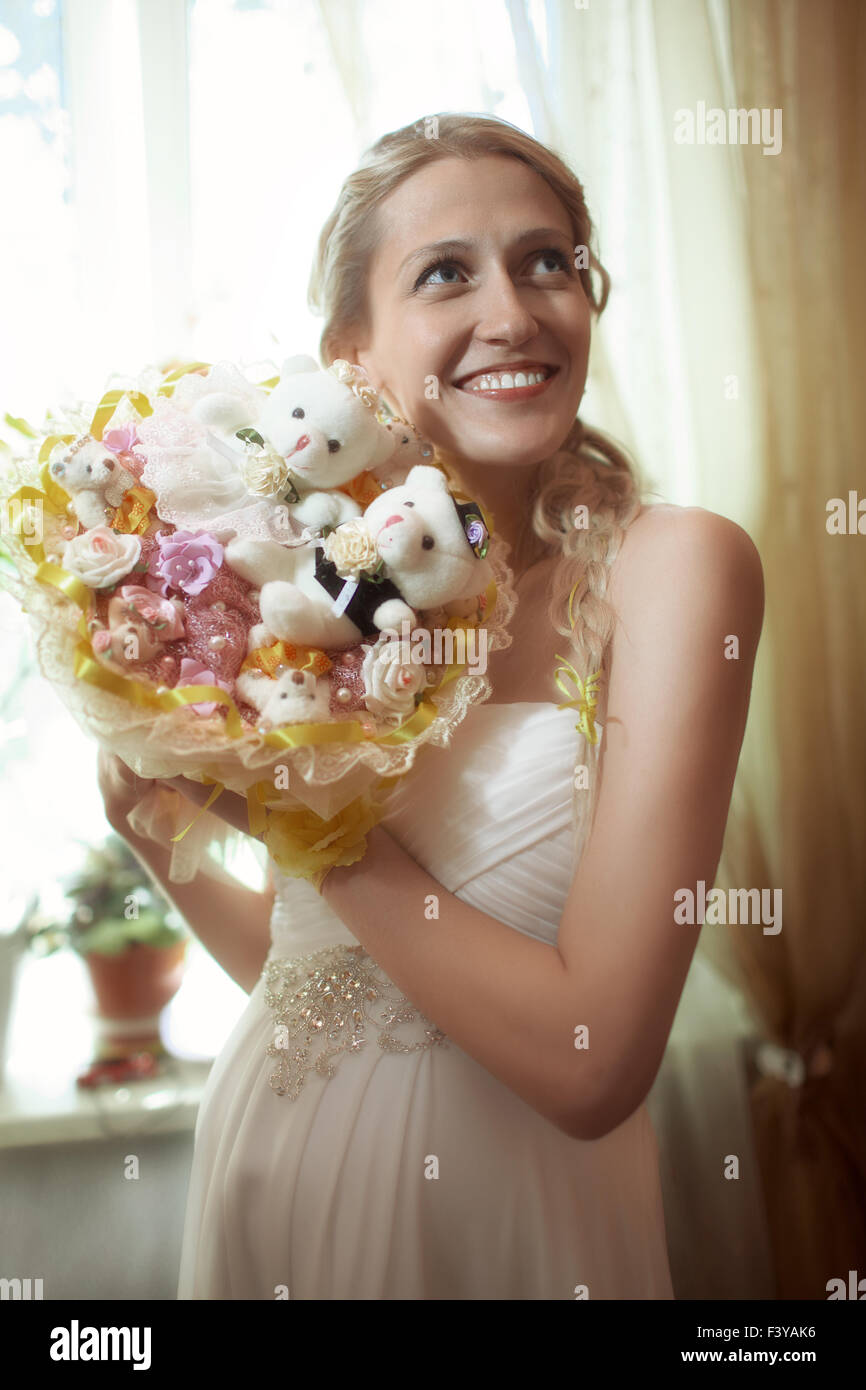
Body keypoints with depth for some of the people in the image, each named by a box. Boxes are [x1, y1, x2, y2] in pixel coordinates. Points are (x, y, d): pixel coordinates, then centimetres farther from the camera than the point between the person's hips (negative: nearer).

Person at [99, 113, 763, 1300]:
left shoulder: (673, 564, -18)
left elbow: (591, 1065, -25)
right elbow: (292, 967, 6)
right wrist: (153, 825, -9)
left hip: (494, 1209, -4)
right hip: (266, 1177, 5)